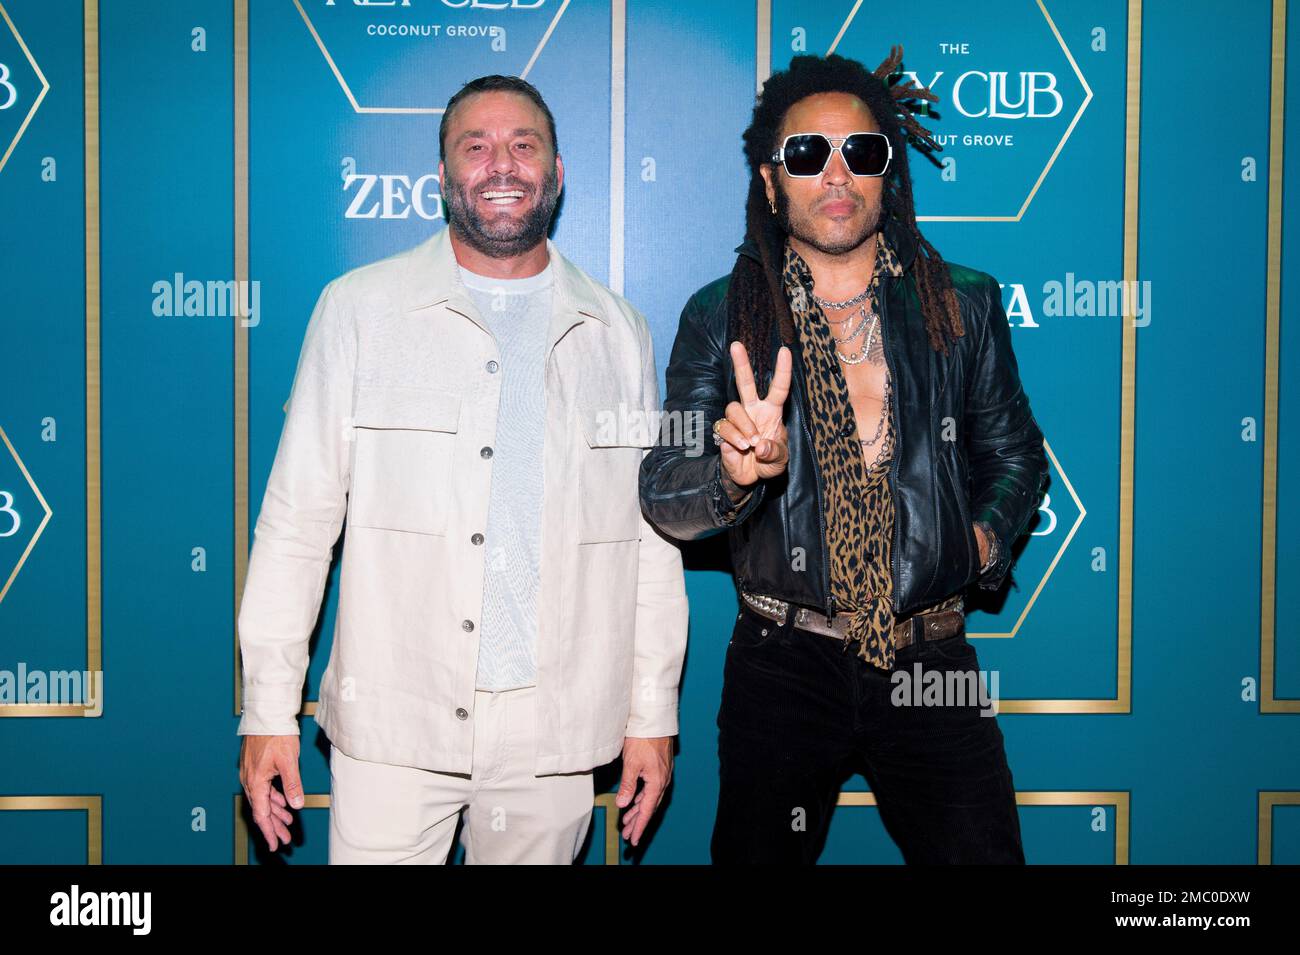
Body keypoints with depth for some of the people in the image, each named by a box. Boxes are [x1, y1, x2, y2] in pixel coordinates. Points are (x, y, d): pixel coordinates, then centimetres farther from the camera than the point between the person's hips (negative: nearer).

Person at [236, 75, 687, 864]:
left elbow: (652, 536, 9)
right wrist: (269, 709, -4)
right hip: (391, 725, -2)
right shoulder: (361, 309, 1)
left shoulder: (618, 333, 7)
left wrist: (654, 713, 7)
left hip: (553, 735, 2)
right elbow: (298, 516, -1)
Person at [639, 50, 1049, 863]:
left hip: (932, 669, 1)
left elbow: (1014, 453, 16)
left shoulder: (964, 304, 4)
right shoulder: (721, 318, 0)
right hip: (783, 666, 0)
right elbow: (662, 495, -8)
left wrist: (985, 536, -3)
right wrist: (739, 469, -29)